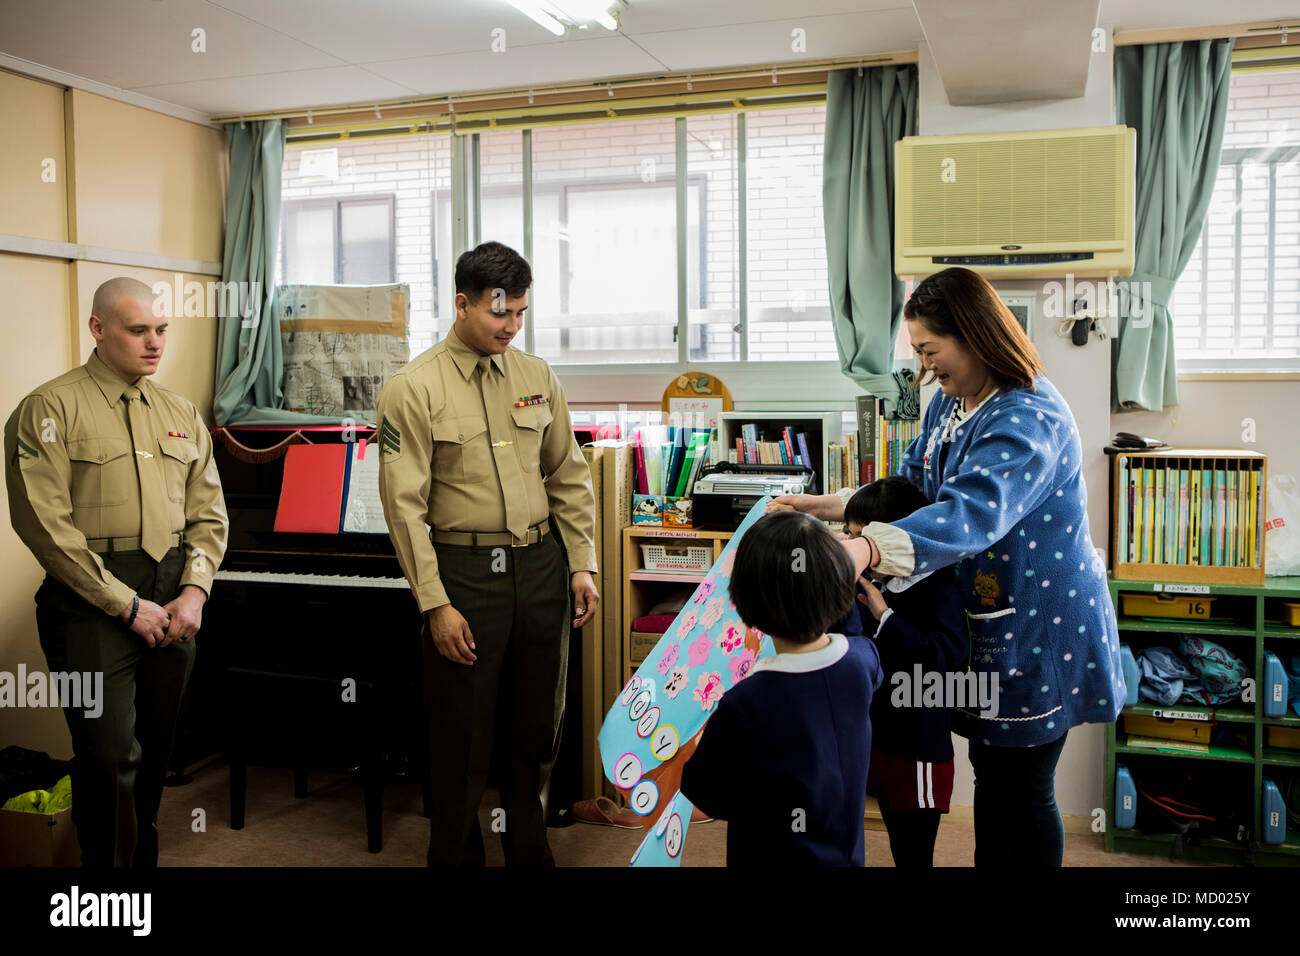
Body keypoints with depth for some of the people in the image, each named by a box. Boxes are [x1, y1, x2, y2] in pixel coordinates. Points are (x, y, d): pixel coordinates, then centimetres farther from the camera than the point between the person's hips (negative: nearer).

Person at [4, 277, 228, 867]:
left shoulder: (181, 414, 13)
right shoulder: (51, 409, -4)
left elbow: (208, 513, 12)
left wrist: (194, 591, -4)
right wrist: (127, 605, -14)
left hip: (173, 602, 5)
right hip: (94, 602, -5)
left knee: (155, 751, 13)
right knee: (110, 758, -8)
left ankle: (143, 858, 28)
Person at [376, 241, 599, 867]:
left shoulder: (536, 376, 7)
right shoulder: (413, 389, -7)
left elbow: (569, 477, 12)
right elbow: (405, 505, -10)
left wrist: (581, 564, 6)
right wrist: (436, 604, -13)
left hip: (540, 566, 5)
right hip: (463, 571, -4)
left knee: (537, 728, 15)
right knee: (463, 743, 5)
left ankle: (530, 853, 34)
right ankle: (456, 857, 26)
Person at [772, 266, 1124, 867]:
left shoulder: (1027, 419, -27)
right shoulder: (950, 402, 5)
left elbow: (971, 510, -43)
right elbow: (910, 487, 14)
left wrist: (865, 549, -57)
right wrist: (825, 506, 2)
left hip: (1040, 631, -9)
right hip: (987, 619, 9)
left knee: (1021, 792, 6)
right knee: (991, 773, 21)